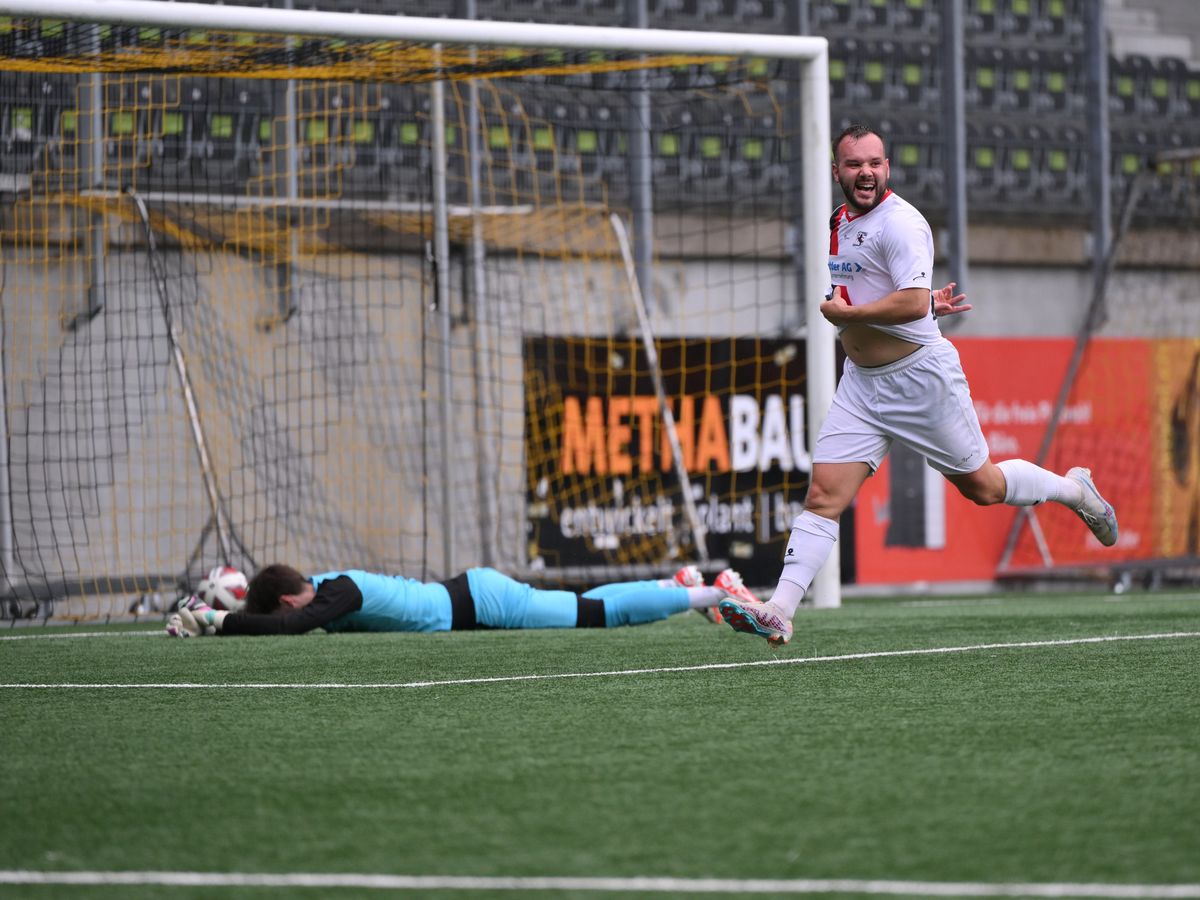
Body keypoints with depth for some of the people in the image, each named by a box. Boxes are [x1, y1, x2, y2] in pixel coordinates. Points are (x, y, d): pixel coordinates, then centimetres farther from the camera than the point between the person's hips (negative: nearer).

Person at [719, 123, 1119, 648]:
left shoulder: (900, 222, -18)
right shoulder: (840, 221, 10)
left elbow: (912, 303, -28)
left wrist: (841, 312, -17)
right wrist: (927, 302, 7)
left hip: (921, 377, -7)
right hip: (860, 383, 7)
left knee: (981, 487, 8)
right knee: (823, 496, -6)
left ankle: (1074, 489, 35)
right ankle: (779, 613, -12)